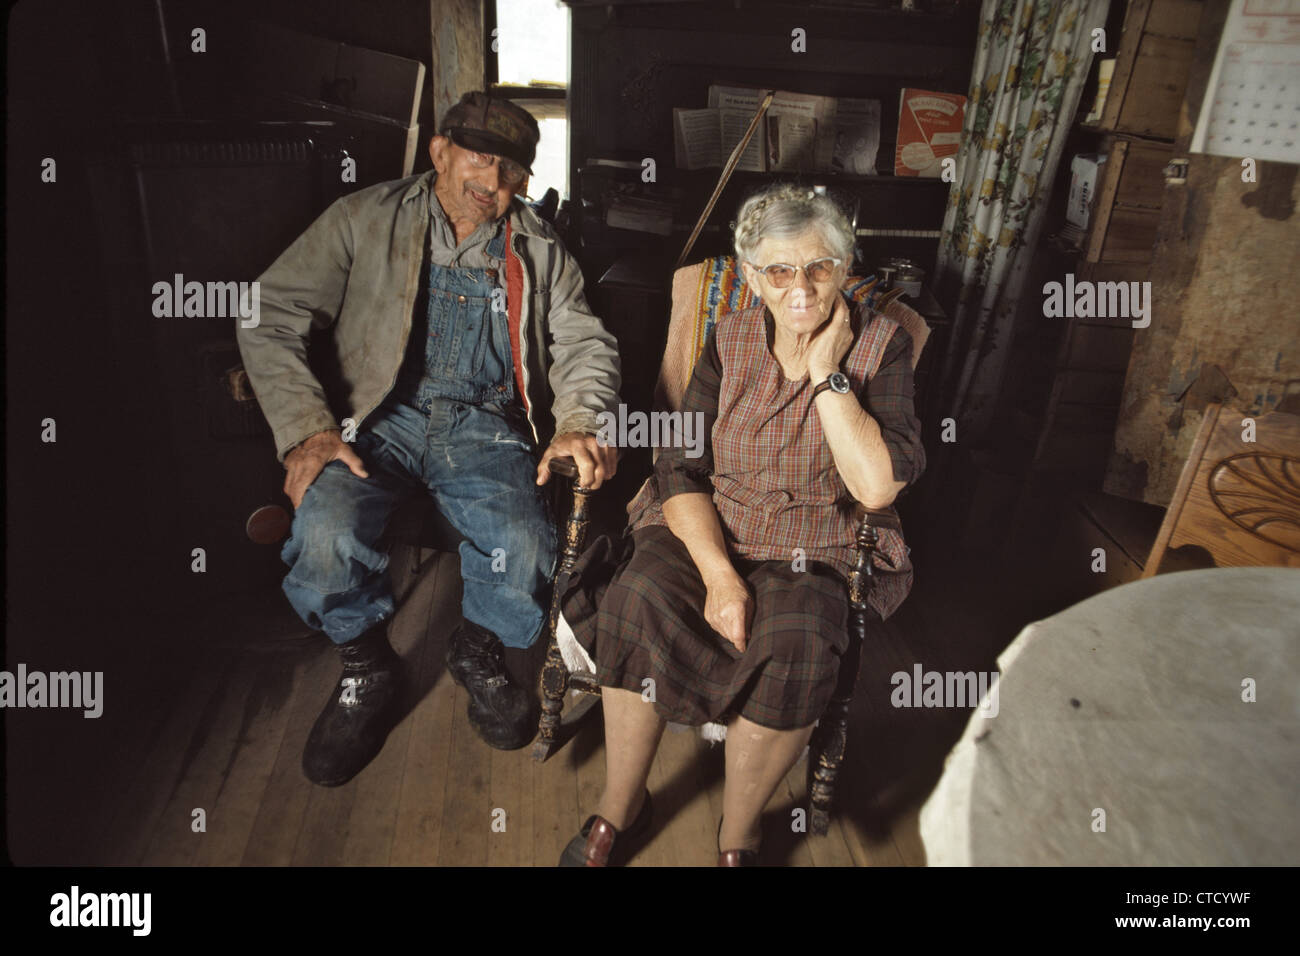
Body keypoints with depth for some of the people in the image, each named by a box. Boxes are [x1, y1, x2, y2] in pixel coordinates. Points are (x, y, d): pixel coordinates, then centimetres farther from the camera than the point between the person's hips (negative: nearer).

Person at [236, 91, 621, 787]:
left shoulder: (538, 250, 16)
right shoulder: (366, 220, 8)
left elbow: (584, 343, 11)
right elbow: (270, 318, 2)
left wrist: (578, 424, -11)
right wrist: (306, 432, -12)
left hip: (487, 426, 1)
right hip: (382, 419, 0)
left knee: (525, 553, -28)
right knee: (325, 532, -30)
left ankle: (478, 651, 7)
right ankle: (365, 668, 2)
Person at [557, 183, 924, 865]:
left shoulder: (882, 346, -4)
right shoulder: (730, 340, 2)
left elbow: (877, 488, -15)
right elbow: (681, 468, -5)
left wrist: (826, 372, -16)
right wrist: (719, 574, -19)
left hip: (815, 548, -1)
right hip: (707, 528, 2)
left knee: (795, 642, -32)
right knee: (639, 598, -27)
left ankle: (738, 834, -5)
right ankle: (619, 808, -5)